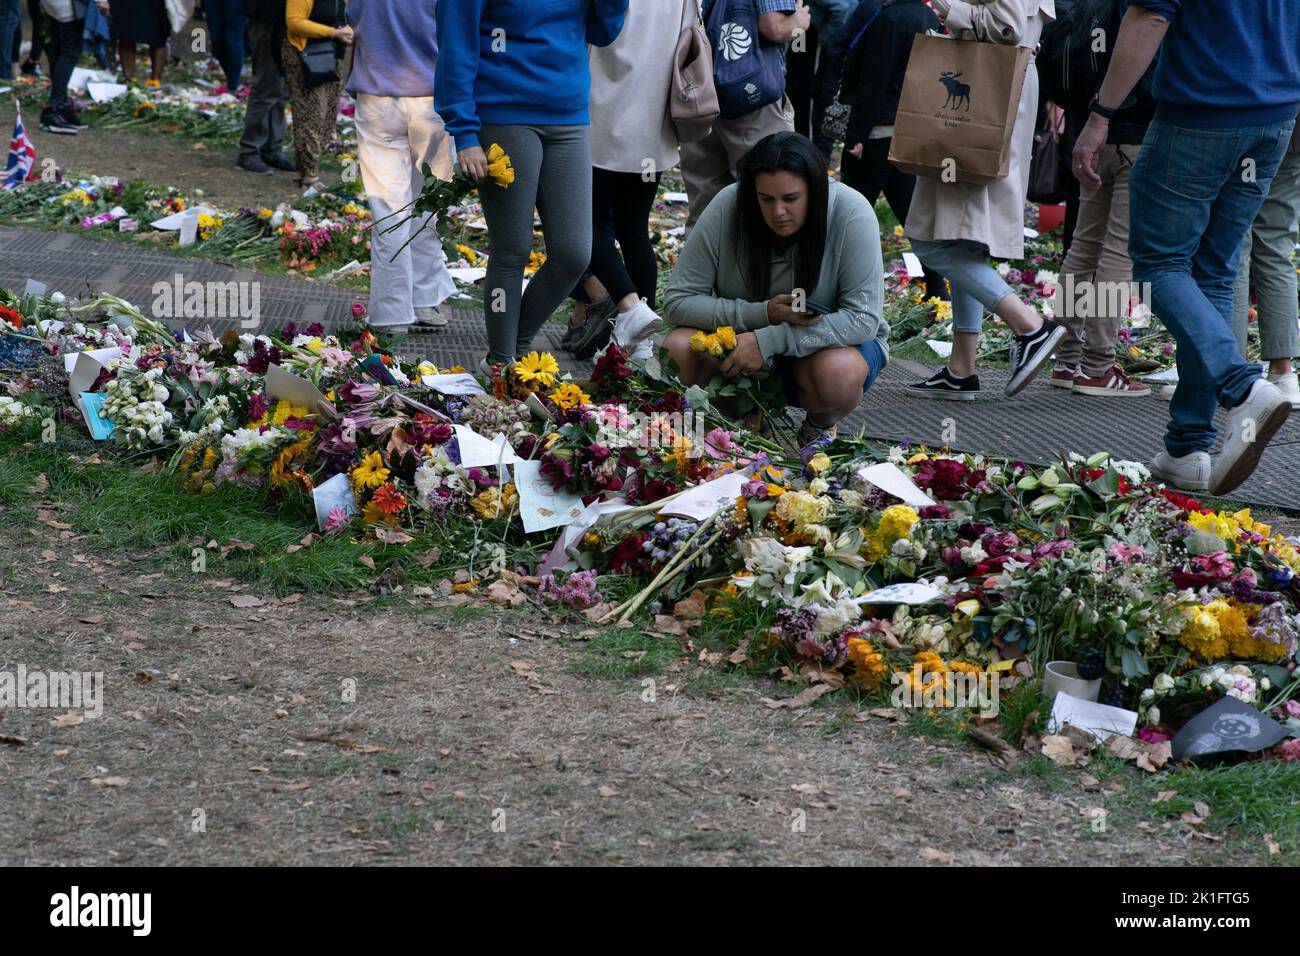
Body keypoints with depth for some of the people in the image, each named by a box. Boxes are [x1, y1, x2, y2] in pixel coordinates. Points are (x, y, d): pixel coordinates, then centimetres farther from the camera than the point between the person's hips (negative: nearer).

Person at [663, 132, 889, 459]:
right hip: (745, 333, 2)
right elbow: (677, 301, -15)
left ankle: (822, 426, 1)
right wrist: (762, 313, -29)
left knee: (839, 374, -36)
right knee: (676, 351, -25)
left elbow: (864, 318, -26)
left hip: (831, 339, -2)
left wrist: (769, 340, -33)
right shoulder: (727, 208, -19)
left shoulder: (851, 213, -24)